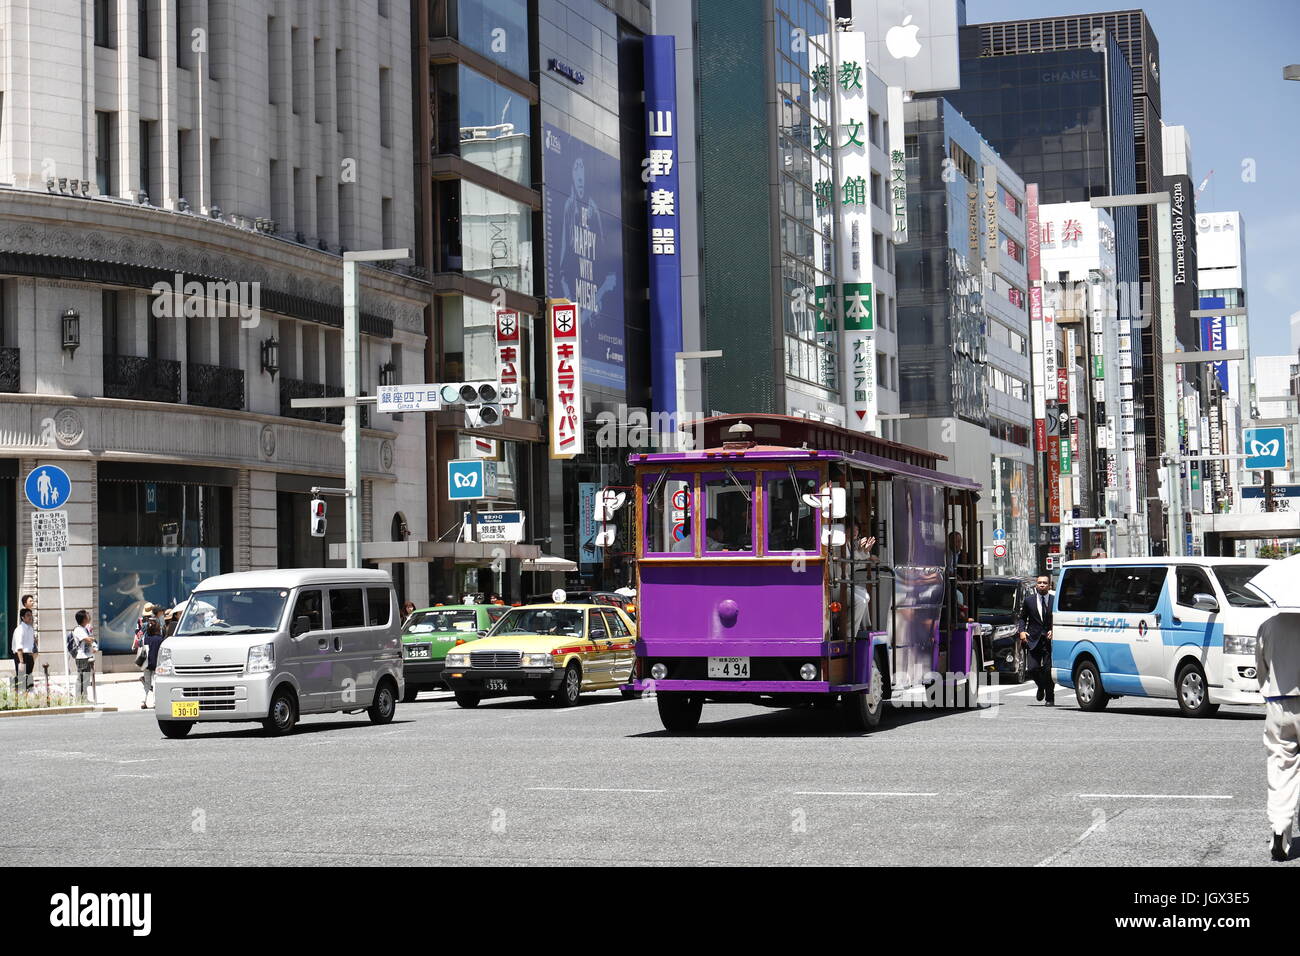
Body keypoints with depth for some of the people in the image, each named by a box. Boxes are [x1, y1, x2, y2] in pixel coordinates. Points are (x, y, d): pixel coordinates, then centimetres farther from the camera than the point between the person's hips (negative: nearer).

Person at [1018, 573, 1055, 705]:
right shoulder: (1029, 601, 7)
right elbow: (1022, 617, 16)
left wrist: (1054, 631, -9)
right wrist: (1022, 631, 0)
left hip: (1050, 640, -1)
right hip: (1033, 640, 1)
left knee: (1048, 670, -3)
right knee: (1033, 669, -6)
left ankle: (1050, 698, 13)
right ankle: (1041, 686, 27)